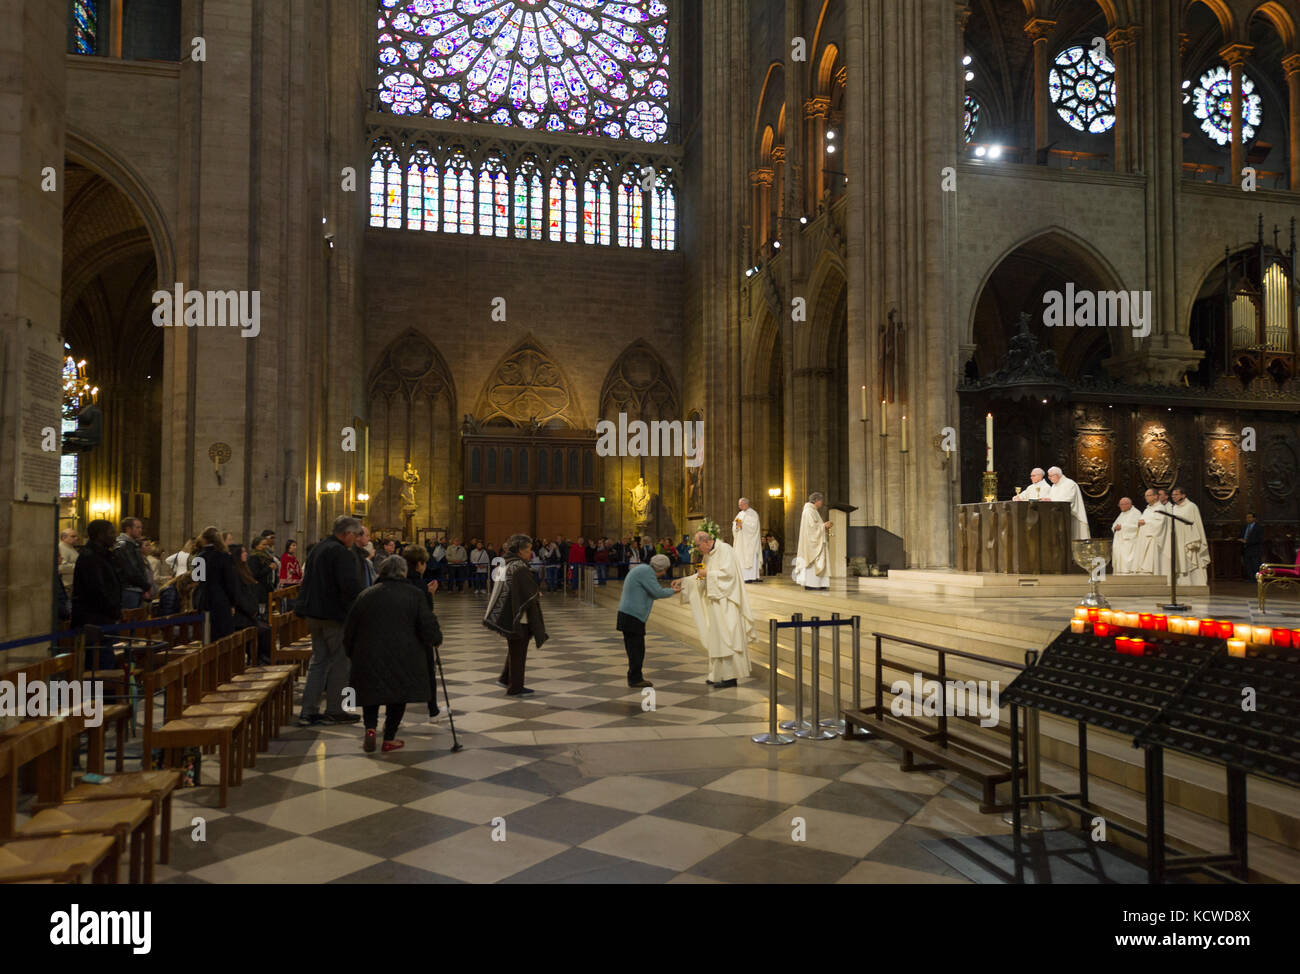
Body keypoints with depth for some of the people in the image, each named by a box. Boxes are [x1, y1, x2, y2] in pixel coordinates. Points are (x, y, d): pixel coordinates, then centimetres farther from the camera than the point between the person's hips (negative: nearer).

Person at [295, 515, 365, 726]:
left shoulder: (317, 548, 13)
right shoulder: (342, 553, -17)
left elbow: (308, 578, 21)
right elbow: (350, 586, -27)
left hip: (313, 613, 9)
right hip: (335, 614, -9)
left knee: (318, 660, 14)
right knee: (339, 662, 3)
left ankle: (308, 711, 13)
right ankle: (334, 711, 10)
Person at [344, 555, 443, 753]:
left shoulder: (365, 595, 5)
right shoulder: (415, 595, -2)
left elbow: (349, 631, 9)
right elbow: (428, 627, -6)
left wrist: (351, 654, 22)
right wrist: (436, 640, 14)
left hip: (368, 656, 2)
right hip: (403, 658, -1)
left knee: (371, 691, 18)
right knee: (398, 695, 13)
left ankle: (370, 727, -3)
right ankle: (389, 738, 13)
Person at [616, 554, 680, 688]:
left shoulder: (642, 569, 17)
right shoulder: (646, 571, -15)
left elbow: (653, 593, 21)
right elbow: (657, 592, -15)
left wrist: (672, 587, 18)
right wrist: (673, 591, 1)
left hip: (628, 614, 10)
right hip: (633, 616, -10)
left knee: (635, 648, 14)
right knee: (637, 648, -4)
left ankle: (635, 678, 19)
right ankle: (635, 680, 2)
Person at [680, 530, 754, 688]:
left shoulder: (725, 550, -12)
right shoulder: (708, 555, 15)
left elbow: (728, 572, -22)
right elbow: (702, 576, 23)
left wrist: (708, 574, -15)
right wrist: (683, 580, 15)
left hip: (725, 602, -9)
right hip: (715, 603, 9)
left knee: (725, 637, -10)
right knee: (716, 638, 10)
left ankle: (730, 676, -7)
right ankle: (719, 674, 15)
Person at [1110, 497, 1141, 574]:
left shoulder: (1136, 513, -3)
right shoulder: (1122, 514, 22)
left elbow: (1136, 525, -17)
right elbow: (1114, 525, 22)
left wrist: (1122, 527, -17)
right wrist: (1115, 527, -1)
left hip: (1129, 541, -8)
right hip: (1119, 543, 8)